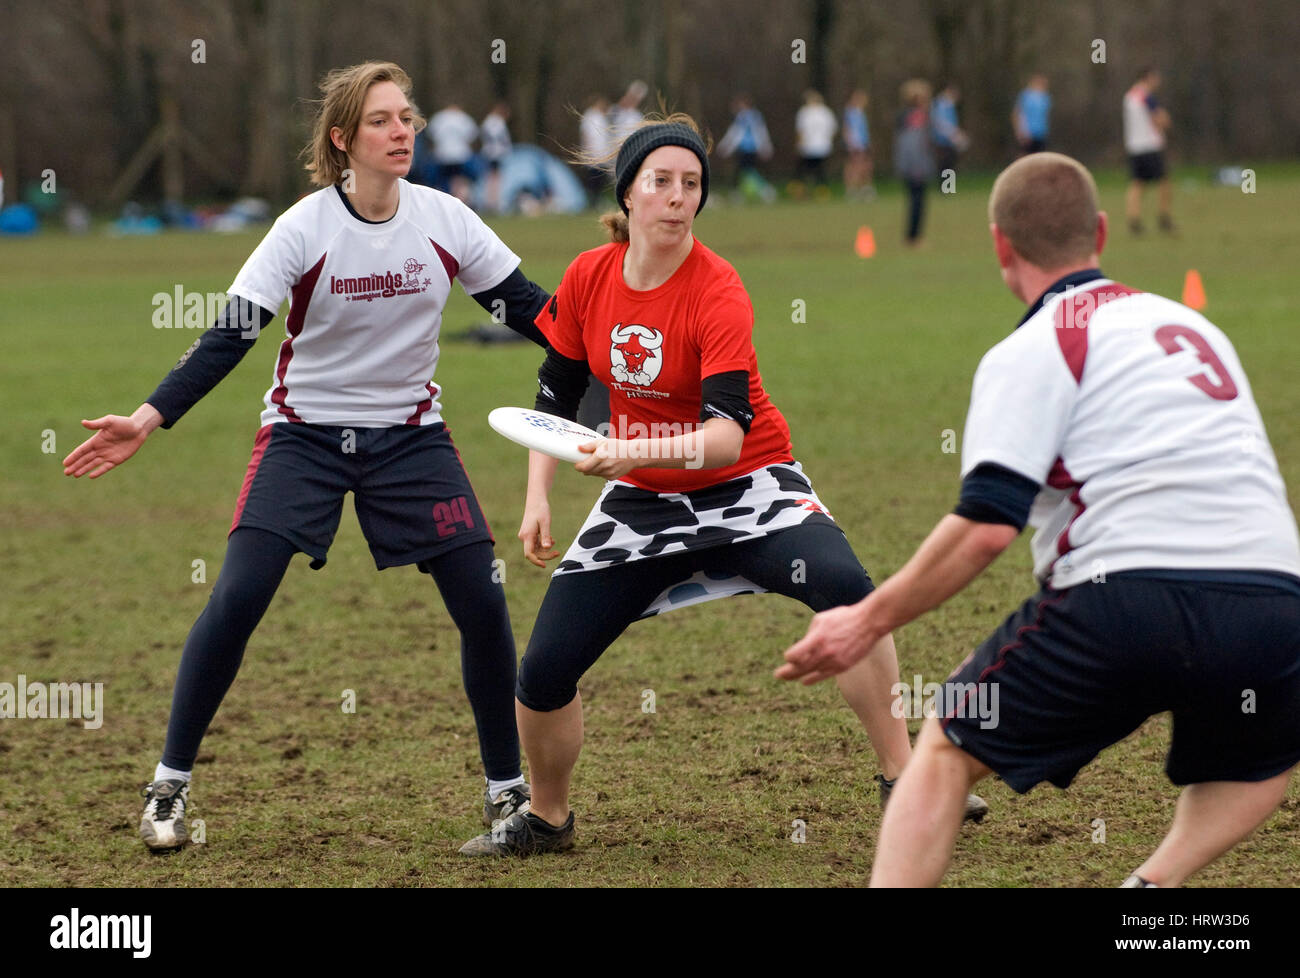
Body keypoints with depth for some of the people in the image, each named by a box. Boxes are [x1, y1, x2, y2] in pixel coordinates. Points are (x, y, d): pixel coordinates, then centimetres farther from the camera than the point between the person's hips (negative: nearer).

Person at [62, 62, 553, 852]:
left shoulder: (445, 220, -6)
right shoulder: (305, 229, -14)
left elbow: (529, 307, 2)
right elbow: (231, 335, -15)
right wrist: (149, 420, -24)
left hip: (410, 432, 3)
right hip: (306, 431, -2)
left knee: (483, 604, -5)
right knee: (237, 600, -15)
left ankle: (508, 788, 13)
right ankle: (170, 784, -1)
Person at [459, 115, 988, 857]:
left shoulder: (718, 292, -22)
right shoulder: (588, 279, -7)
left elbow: (728, 433, -33)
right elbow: (557, 393, 8)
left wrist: (635, 452, -48)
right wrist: (538, 498, -1)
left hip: (745, 484, -4)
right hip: (642, 496, 4)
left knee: (845, 590, -31)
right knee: (545, 669, -5)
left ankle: (902, 779, -18)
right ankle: (546, 819, 23)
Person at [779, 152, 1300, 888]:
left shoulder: (1032, 351, 4)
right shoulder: (1193, 324, 24)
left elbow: (987, 526, -8)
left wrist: (869, 621, 1)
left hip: (1132, 597, -5)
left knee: (948, 750, 14)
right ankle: (1156, 883, 8)